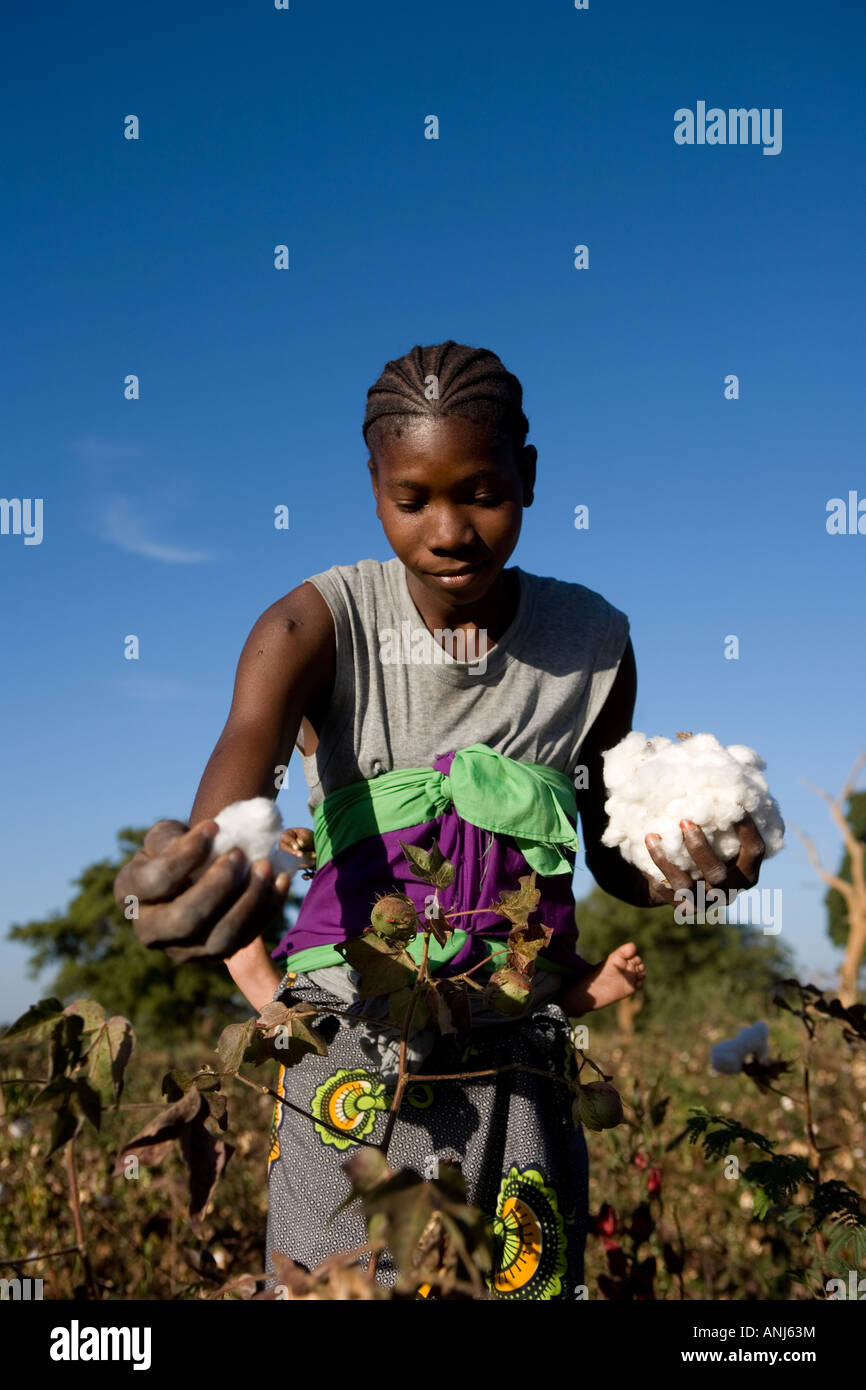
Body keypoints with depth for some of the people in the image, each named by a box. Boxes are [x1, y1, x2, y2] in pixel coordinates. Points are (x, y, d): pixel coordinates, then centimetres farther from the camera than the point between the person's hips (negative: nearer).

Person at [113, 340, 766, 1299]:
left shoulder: (594, 642, -1)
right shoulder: (322, 624, -10)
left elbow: (614, 850, 8)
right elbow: (246, 746, -30)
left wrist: (690, 867, -14)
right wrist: (212, 864, -53)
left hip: (517, 1079, 2)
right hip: (347, 1066, -2)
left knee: (531, 1284, 11)